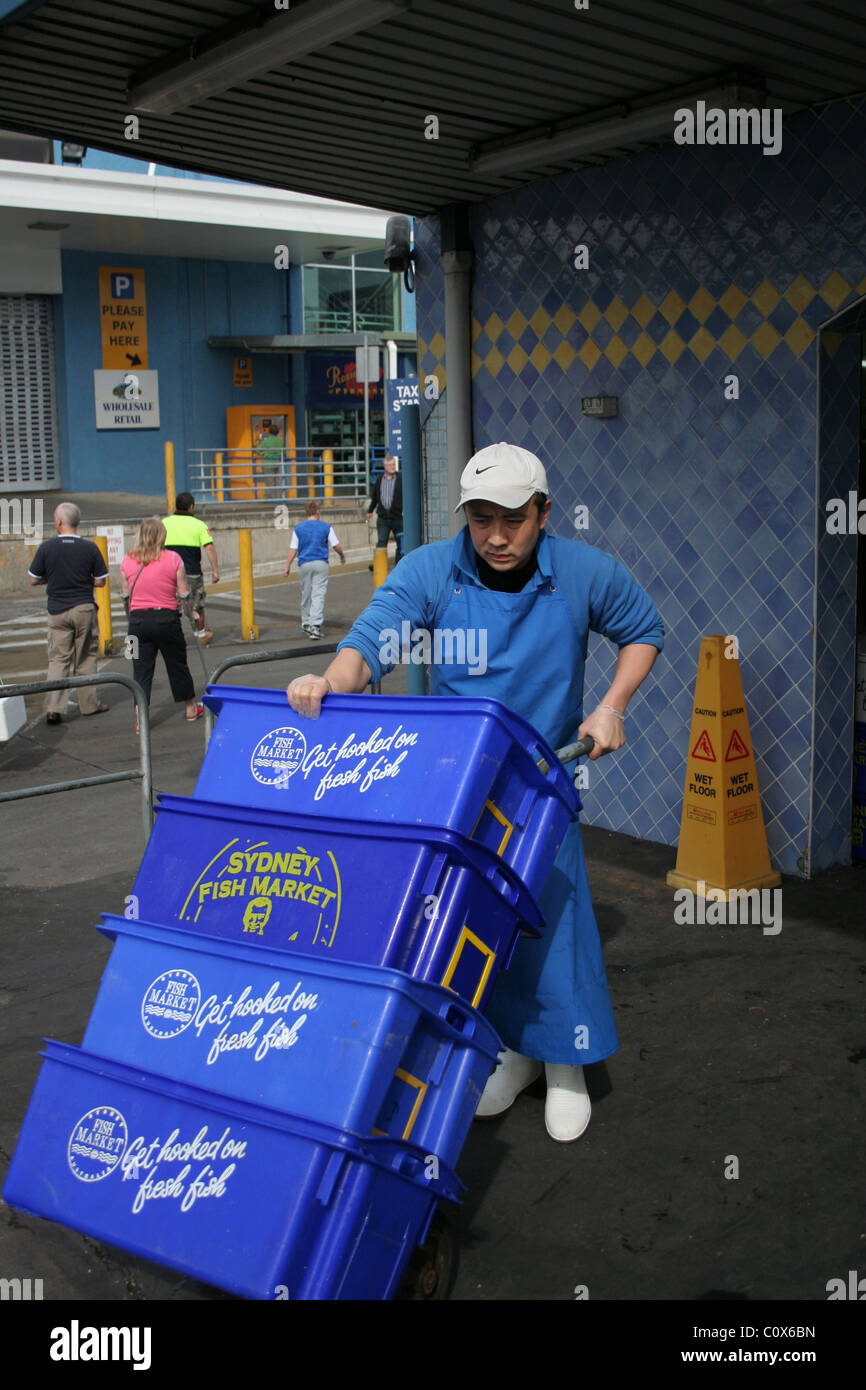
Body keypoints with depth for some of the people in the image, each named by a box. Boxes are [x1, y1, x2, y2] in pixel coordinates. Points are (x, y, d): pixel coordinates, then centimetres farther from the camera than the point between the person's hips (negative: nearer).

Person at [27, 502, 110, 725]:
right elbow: (100, 581, -1)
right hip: (84, 608, 0)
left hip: (57, 610, 0)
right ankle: (89, 704, 18)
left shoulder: (46, 548, -7)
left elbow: (32, 579, 0)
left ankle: (53, 708, -7)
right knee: (85, 658, 12)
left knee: (58, 659, 4)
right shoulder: (90, 548, -6)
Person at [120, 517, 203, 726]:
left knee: (141, 670, 6)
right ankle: (191, 708, 31)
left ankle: (140, 718, -2)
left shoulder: (127, 561, 0)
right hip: (166, 618, -1)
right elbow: (184, 593, -3)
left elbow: (126, 594, 8)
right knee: (177, 664, 15)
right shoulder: (173, 558, -6)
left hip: (138, 620, 1)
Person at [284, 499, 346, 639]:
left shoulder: (298, 529, 4)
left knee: (305, 595, 13)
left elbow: (293, 549, 3)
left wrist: (287, 566, 9)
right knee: (318, 594, -6)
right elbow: (336, 546, 6)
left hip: (304, 564, 2)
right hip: (321, 564, -2)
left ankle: (306, 623, 24)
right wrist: (342, 556, 25)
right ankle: (315, 624, -17)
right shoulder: (326, 527, 1)